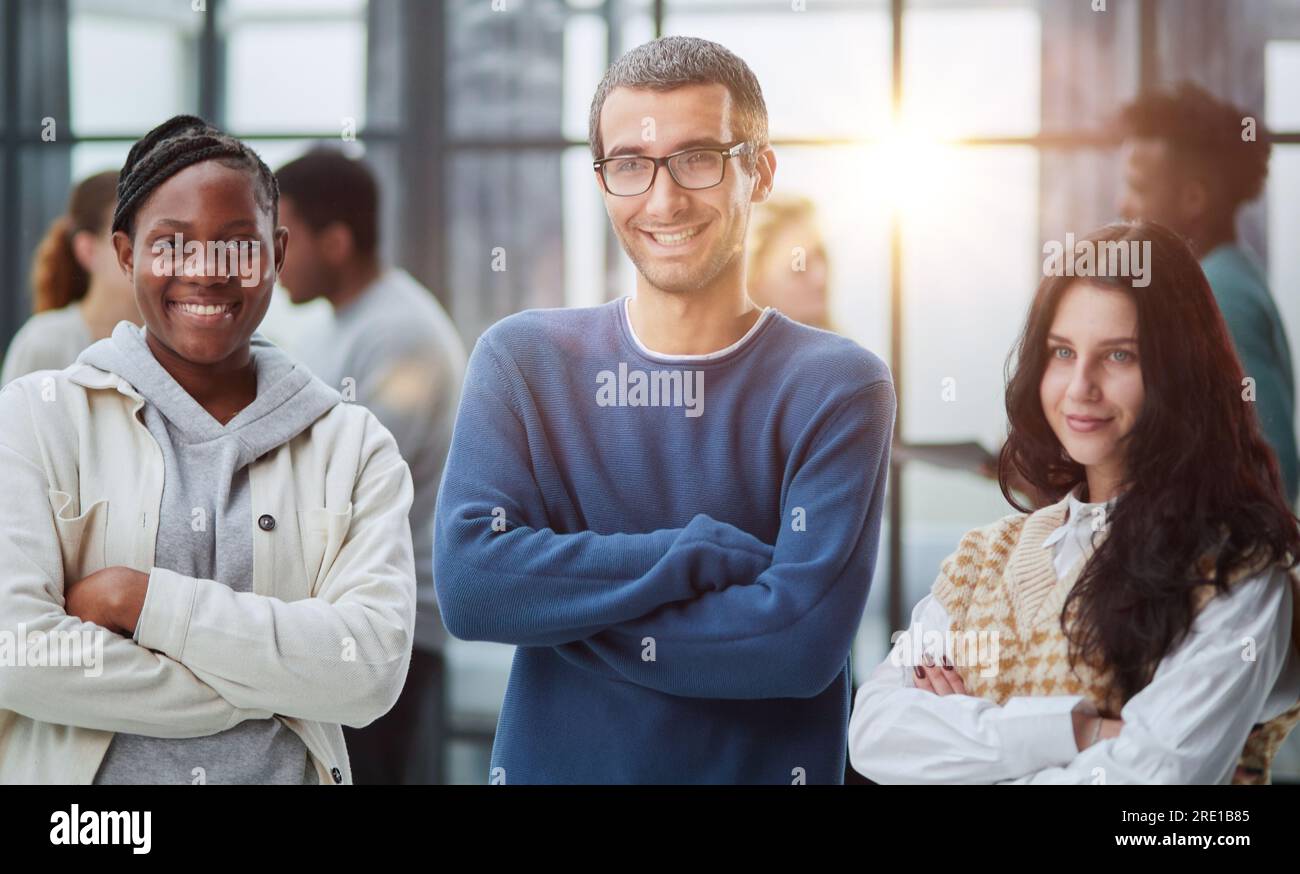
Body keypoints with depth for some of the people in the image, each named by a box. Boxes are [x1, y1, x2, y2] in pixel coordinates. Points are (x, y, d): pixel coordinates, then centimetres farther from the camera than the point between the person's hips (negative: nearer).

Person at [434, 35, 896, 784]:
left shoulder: (838, 388, -9)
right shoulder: (521, 361, -3)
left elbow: (803, 638, -20)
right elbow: (467, 581, -16)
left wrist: (553, 598, -15)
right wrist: (702, 554, -20)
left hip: (763, 766, -1)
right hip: (549, 763, 1)